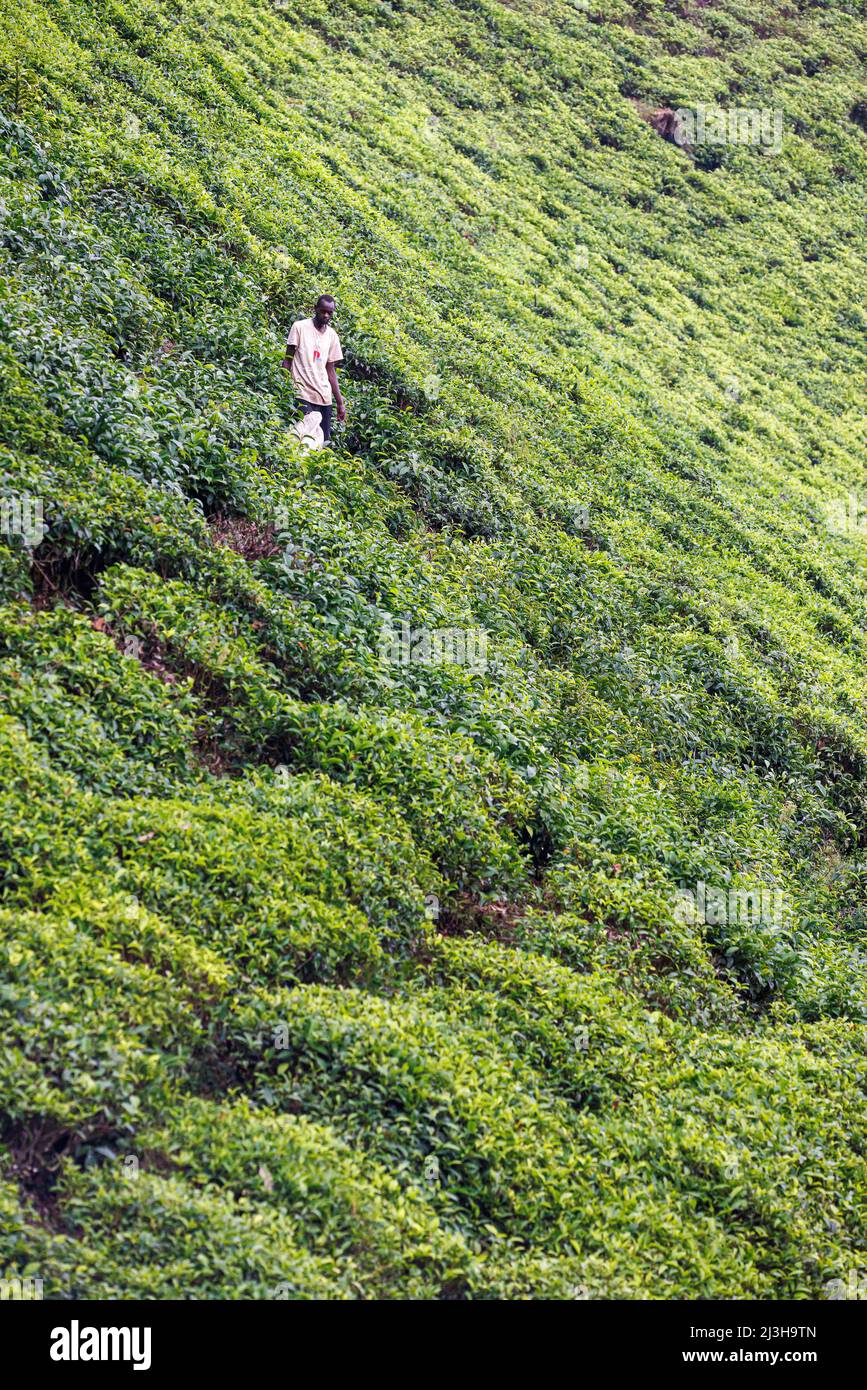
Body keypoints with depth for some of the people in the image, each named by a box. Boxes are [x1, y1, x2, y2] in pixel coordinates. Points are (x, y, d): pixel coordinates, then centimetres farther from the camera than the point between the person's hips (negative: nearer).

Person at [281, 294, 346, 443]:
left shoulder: (332, 336, 14)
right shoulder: (300, 327, 1)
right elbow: (288, 359, 2)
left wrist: (340, 403, 14)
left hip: (324, 397, 5)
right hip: (302, 394, -5)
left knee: (324, 441, -2)